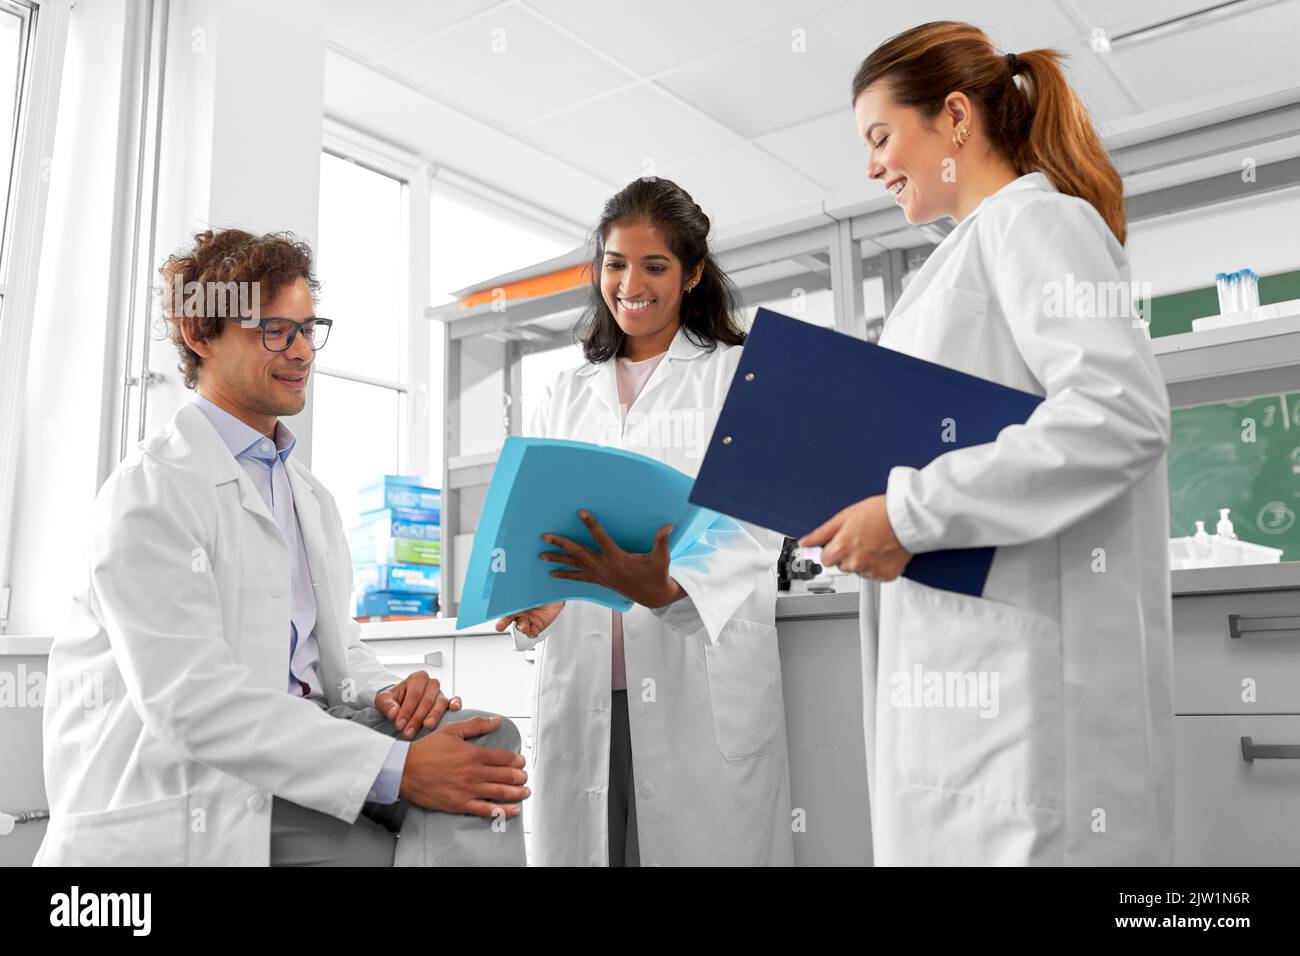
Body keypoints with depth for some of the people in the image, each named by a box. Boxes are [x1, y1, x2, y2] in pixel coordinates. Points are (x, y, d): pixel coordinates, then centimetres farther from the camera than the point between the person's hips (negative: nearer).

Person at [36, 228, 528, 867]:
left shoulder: (310, 497, 19)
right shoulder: (152, 489, -9)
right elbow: (189, 698, -20)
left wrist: (386, 695, -9)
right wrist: (397, 768, -26)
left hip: (295, 738, 7)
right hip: (182, 793, -7)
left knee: (487, 743, -14)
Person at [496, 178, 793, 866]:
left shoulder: (738, 376, 5)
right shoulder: (564, 399, 18)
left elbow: (750, 533, -6)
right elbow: (532, 525, 13)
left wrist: (667, 589, -25)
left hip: (702, 679, -3)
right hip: (582, 684, 3)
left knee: (705, 846, -2)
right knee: (578, 846, 5)